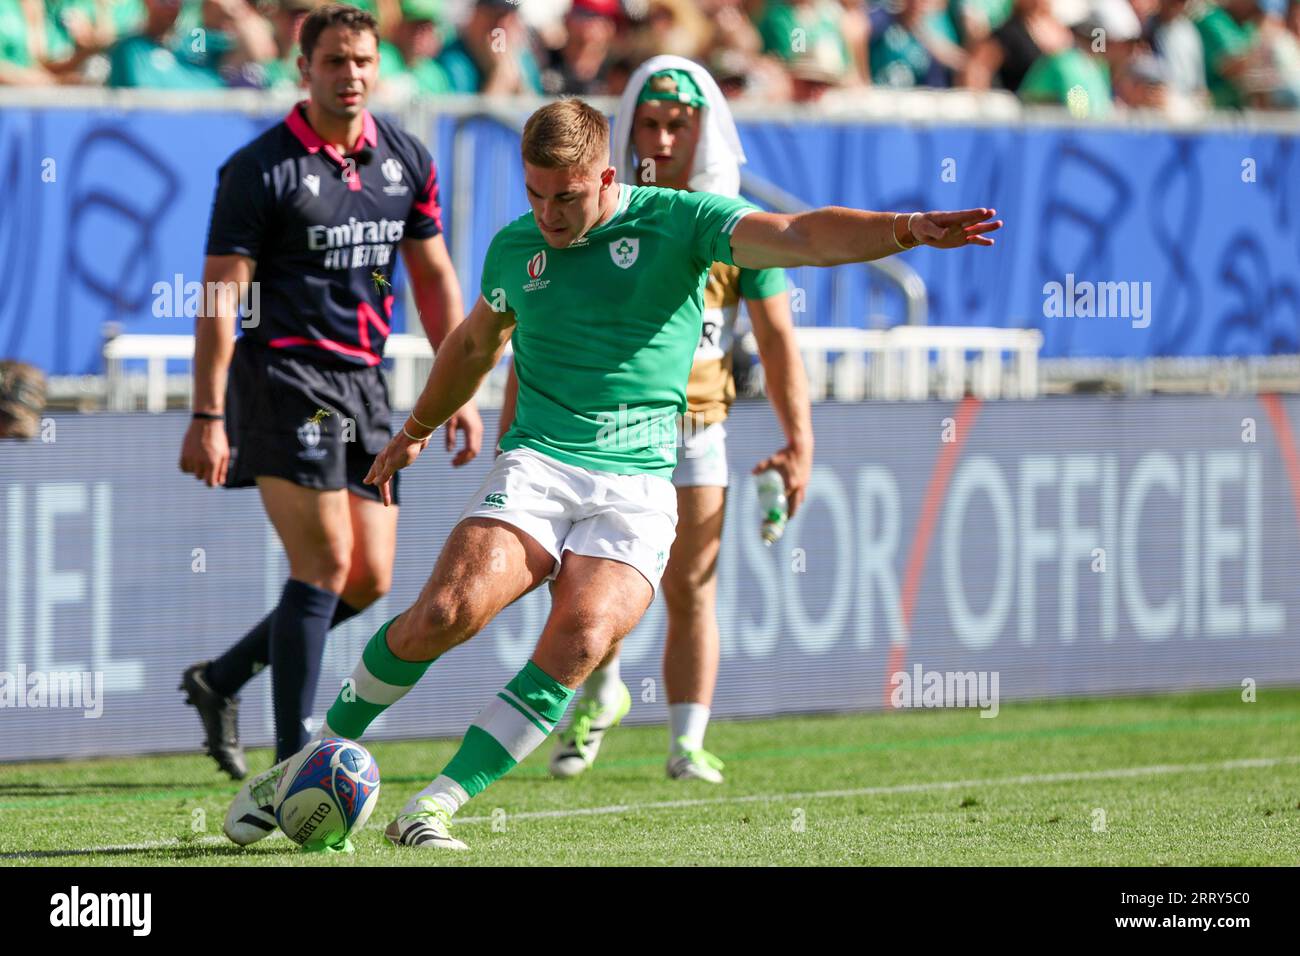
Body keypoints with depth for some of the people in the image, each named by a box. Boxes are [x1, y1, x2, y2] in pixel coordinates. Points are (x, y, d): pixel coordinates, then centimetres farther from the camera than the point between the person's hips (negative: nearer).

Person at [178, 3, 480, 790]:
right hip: (284, 374, -7)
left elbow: (434, 276, 16)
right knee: (326, 564, -13)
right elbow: (221, 295, -10)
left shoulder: (406, 161, 8)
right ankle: (292, 763, -8)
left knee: (369, 578, 5)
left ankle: (223, 679, 24)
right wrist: (208, 416, -15)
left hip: (364, 379, 7)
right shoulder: (260, 169, -9)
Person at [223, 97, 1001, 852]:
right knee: (449, 611, -22)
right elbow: (477, 342, 30)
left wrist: (906, 230, -33)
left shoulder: (677, 222, -2)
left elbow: (799, 238, -16)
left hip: (639, 483, -2)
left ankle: (436, 806, -17)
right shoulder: (515, 248, 10)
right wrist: (416, 432, 41)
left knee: (579, 644, -25)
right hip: (536, 467, 2)